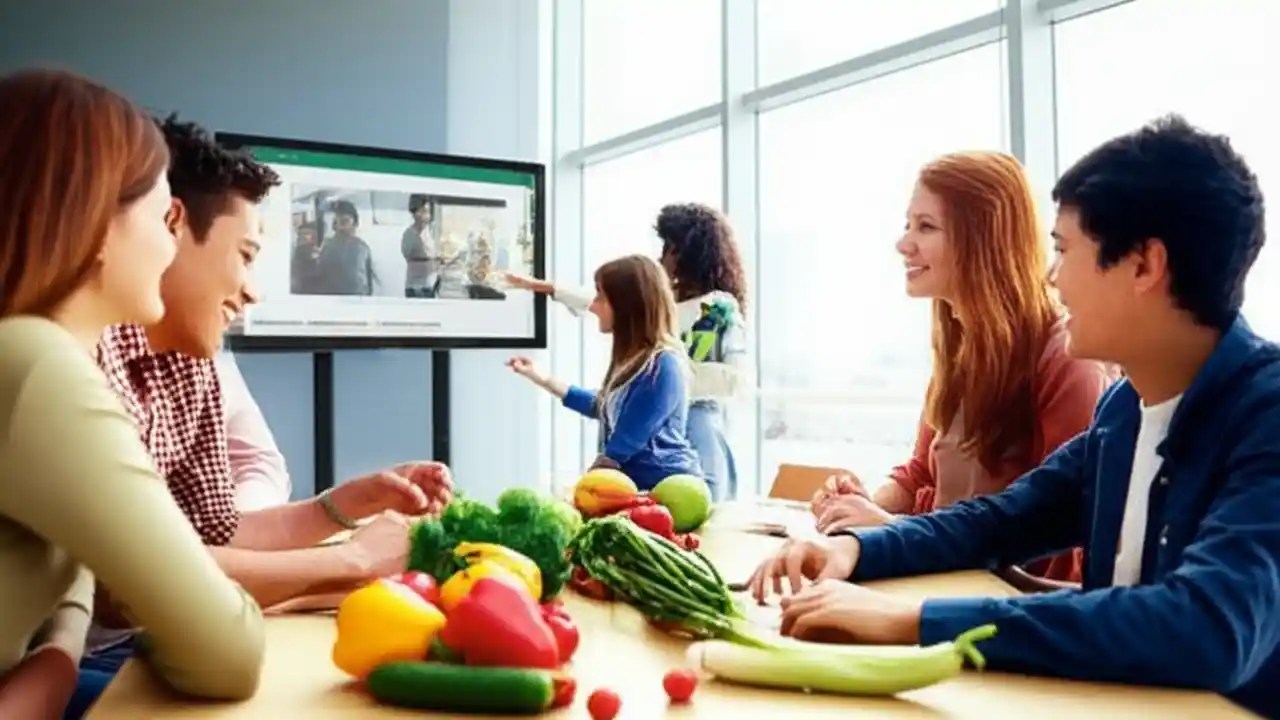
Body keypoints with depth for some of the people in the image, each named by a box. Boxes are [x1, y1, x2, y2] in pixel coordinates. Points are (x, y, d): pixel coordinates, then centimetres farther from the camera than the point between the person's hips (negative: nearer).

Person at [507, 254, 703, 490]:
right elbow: (603, 406, 29)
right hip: (637, 484, 9)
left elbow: (621, 447, -17)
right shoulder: (634, 358, 10)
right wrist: (542, 380, 29)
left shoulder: (663, 365, -17)